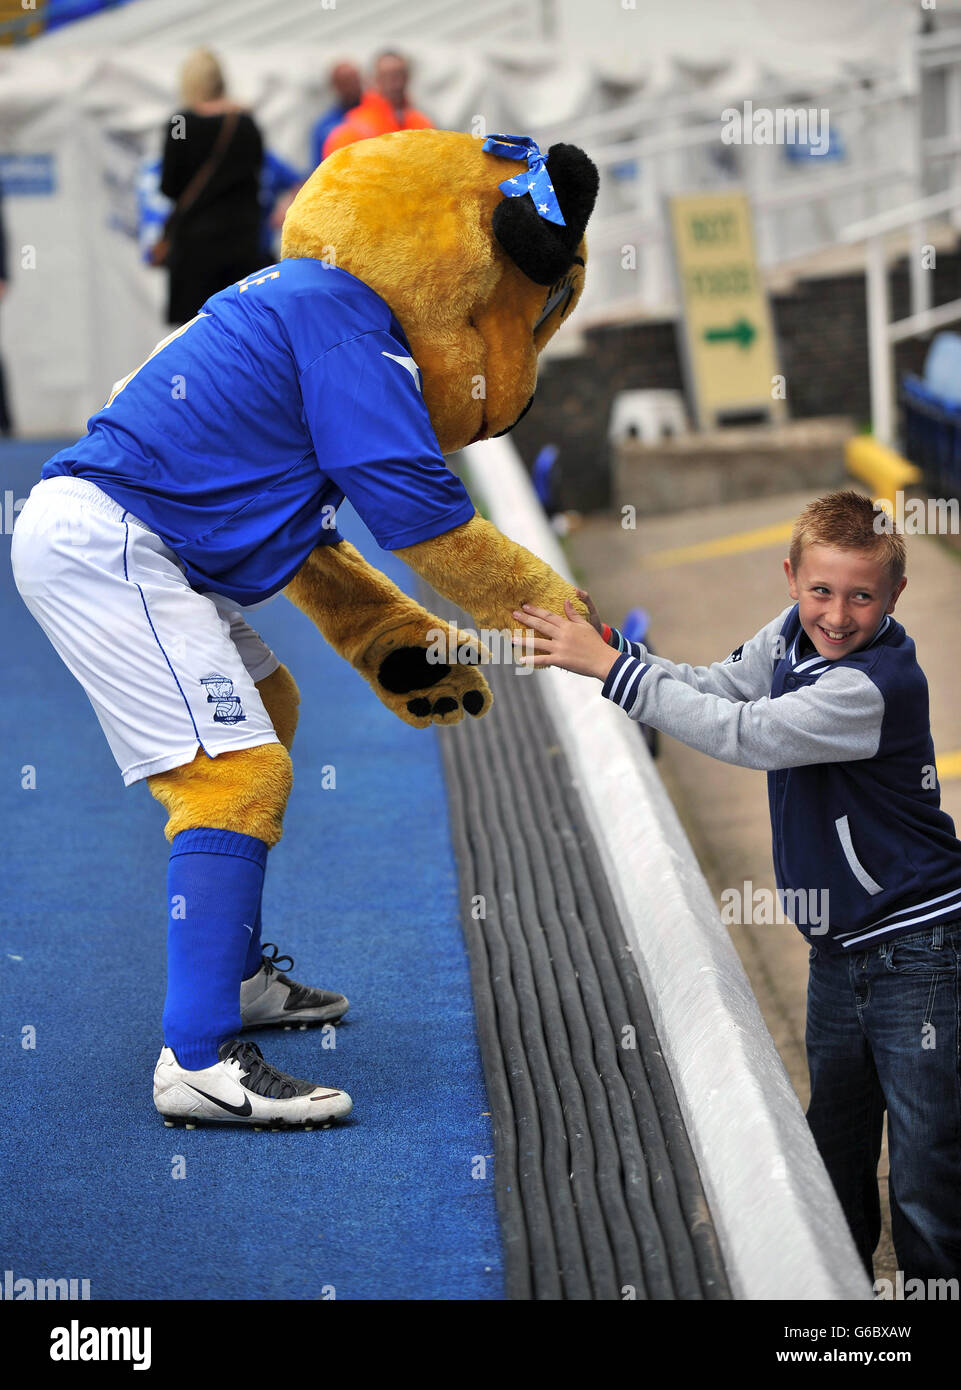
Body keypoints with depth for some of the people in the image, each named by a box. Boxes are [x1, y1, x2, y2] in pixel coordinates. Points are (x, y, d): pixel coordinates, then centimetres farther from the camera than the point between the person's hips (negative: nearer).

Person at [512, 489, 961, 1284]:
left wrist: (609, 667, -27)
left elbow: (742, 736, -29)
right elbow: (714, 688, 6)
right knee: (834, 1154, 20)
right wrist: (611, 649, -11)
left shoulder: (878, 684, -27)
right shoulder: (793, 636, 0)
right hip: (839, 948, 9)